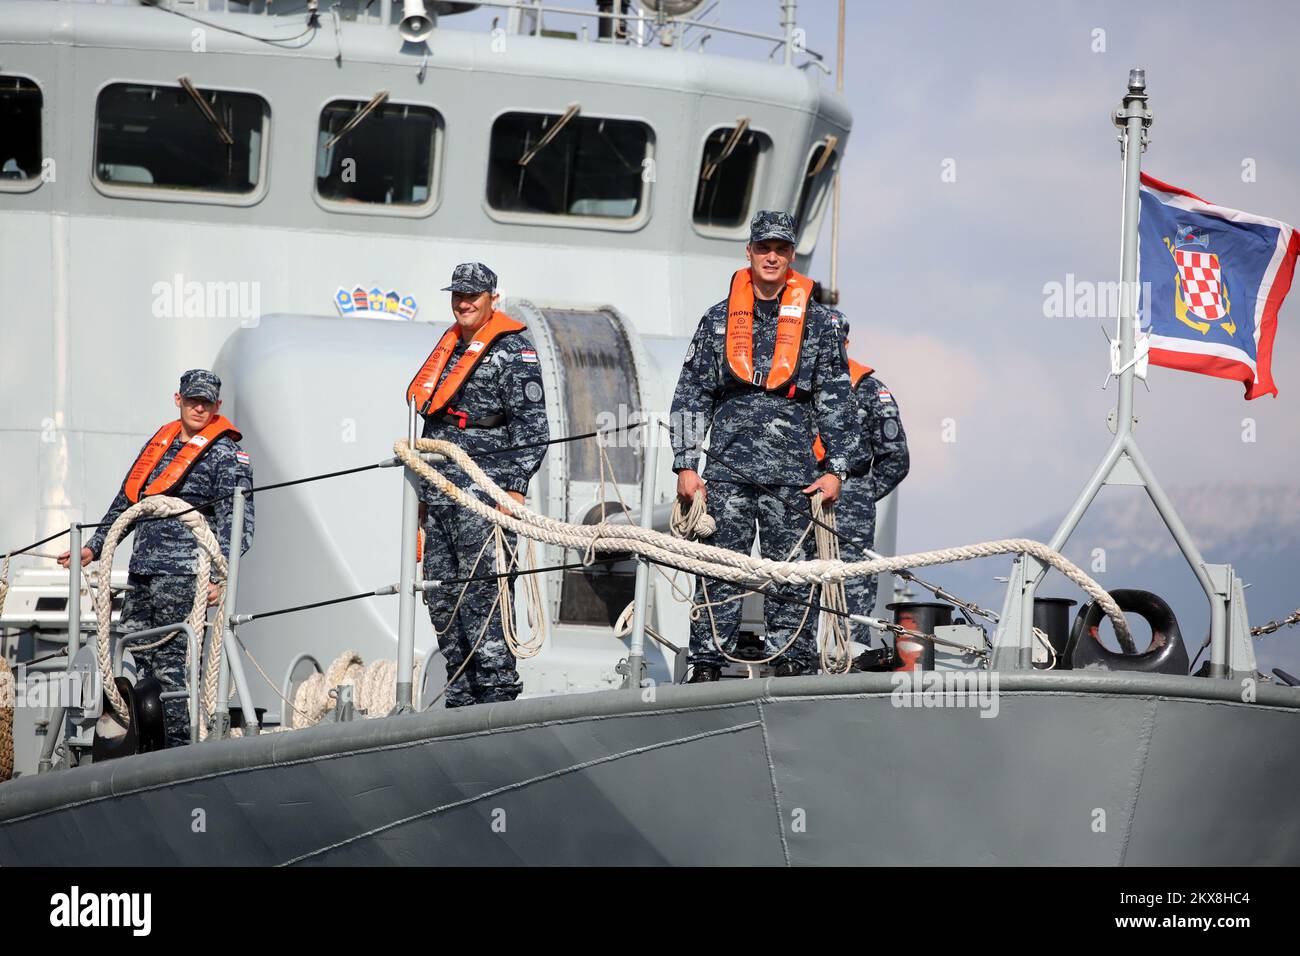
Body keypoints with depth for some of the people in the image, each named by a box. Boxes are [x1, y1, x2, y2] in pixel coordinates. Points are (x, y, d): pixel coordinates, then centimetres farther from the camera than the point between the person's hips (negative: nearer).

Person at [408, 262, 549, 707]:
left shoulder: (513, 350, -3)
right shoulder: (450, 347, 21)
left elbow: (532, 426, -9)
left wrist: (514, 487, -18)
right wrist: (424, 488, 26)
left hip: (484, 492, -8)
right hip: (439, 494, 8)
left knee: (482, 594, -14)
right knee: (442, 598, 5)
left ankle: (498, 691, -13)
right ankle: (462, 696, 9)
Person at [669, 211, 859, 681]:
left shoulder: (815, 321, 9)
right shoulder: (719, 319, 11)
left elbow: (837, 400, 9)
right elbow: (690, 396, 12)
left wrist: (836, 469, 1)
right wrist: (686, 465, 4)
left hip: (792, 471, -1)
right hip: (728, 467, 1)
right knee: (718, 572, -2)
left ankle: (794, 666, 3)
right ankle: (706, 667, 1)